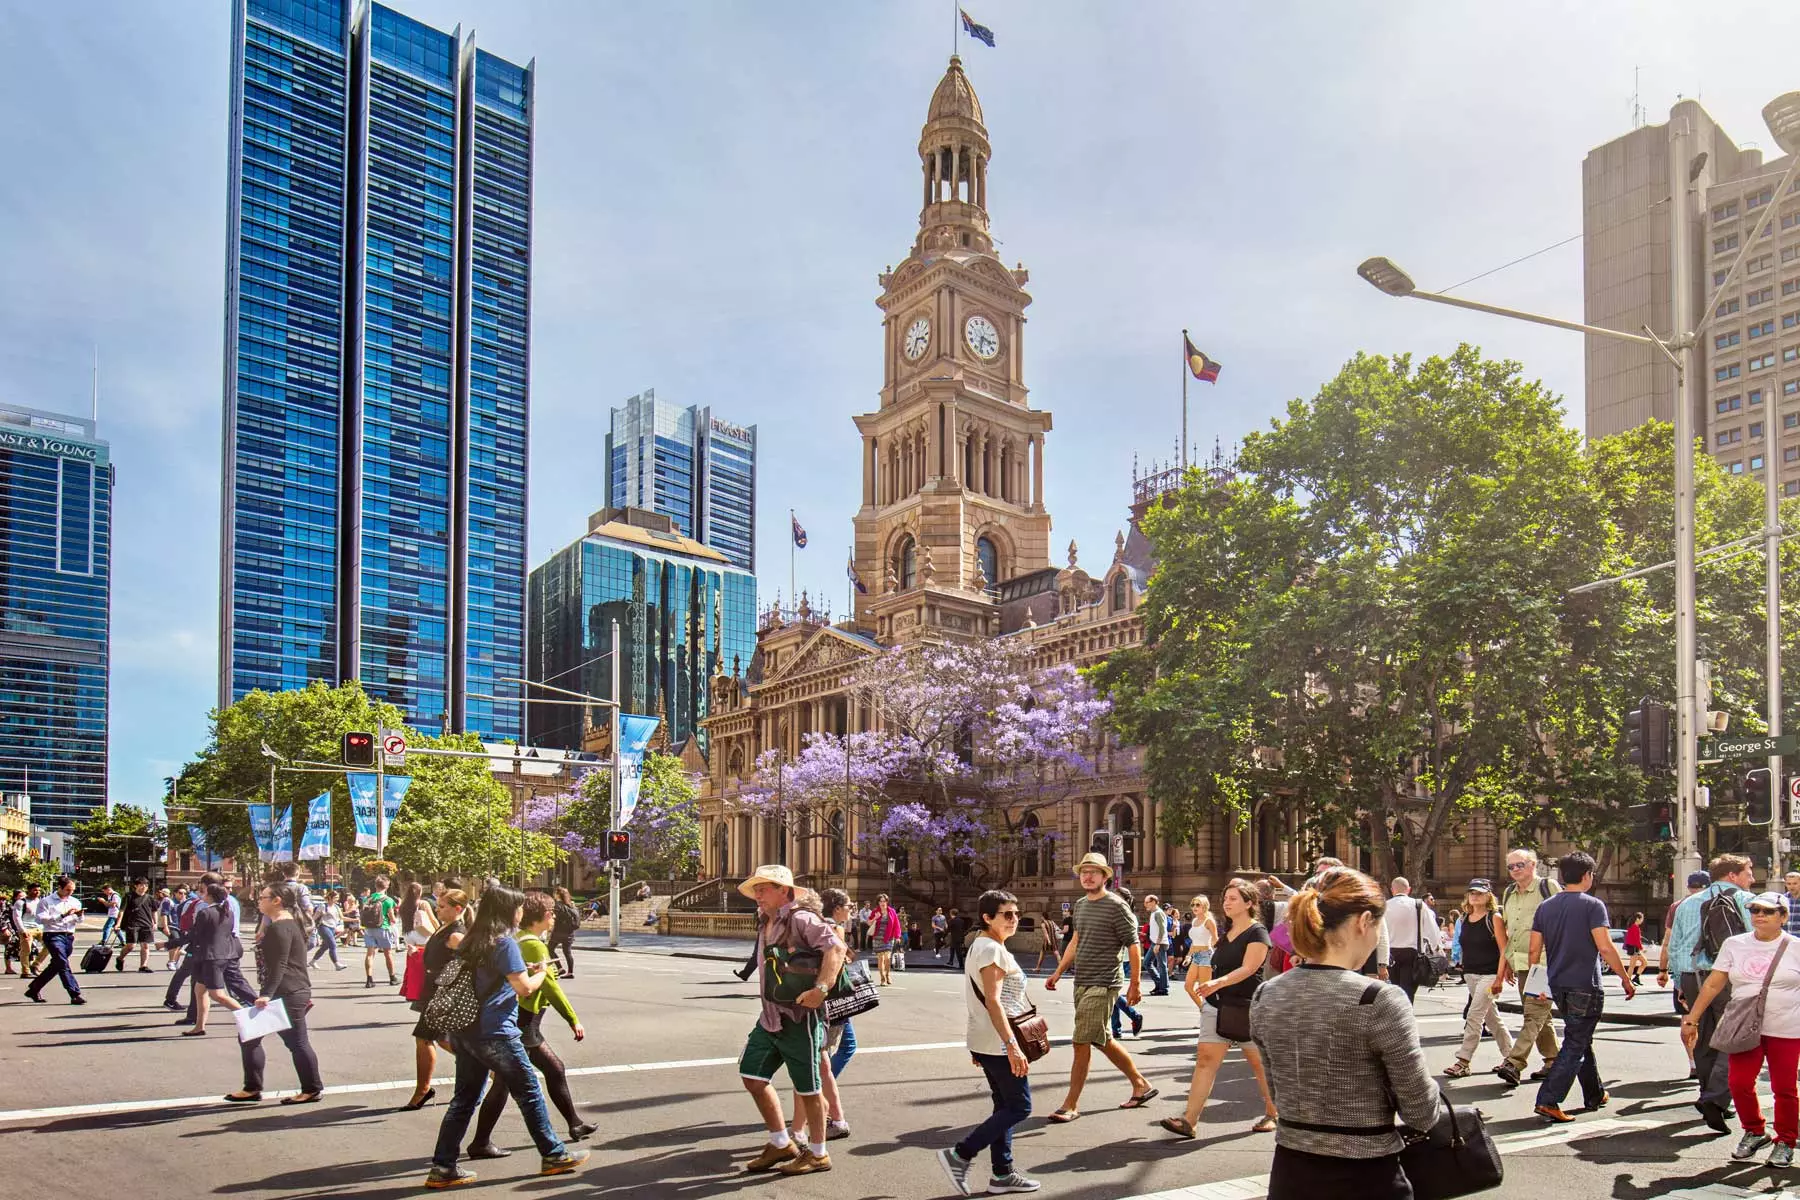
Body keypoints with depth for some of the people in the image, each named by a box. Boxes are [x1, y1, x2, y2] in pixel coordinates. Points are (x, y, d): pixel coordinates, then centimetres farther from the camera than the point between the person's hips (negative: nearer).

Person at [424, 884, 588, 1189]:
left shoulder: (472, 941, 11)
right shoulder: (505, 943, -14)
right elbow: (525, 987, -14)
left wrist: (525, 971, 17)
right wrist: (541, 972, 5)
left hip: (466, 1031, 8)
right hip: (495, 1033, -8)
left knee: (465, 1098, 11)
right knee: (529, 1092, 5)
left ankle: (442, 1169, 9)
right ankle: (553, 1156, 14)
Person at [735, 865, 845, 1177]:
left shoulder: (801, 919, -15)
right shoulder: (766, 926, 13)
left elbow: (835, 948, -27)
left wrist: (821, 989, -34)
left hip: (799, 1018, -9)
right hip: (769, 1018, 9)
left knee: (807, 1088, 3)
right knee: (753, 1077, 10)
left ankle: (817, 1154, 19)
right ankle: (781, 1145, 24)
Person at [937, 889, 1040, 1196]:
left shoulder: (982, 946, 14)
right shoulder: (993, 949, -18)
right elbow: (992, 1001, -25)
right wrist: (1012, 1045, -28)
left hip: (986, 1041, 10)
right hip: (998, 1041, -10)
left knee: (1005, 1106, 13)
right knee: (1020, 1106, -4)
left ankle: (1002, 1174, 18)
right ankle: (960, 1155, -4)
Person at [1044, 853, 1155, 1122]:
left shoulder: (1116, 906, -10)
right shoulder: (1081, 904, 13)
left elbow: (1133, 945, -10)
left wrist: (1135, 984, -12)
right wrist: (1058, 972, 19)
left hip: (1102, 985, -8)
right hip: (1081, 983, 8)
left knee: (1082, 1043, -9)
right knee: (1103, 1040, 15)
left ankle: (1071, 1105, -2)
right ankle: (1141, 1085, 30)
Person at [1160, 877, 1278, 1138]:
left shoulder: (1257, 932, -8)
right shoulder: (1225, 934, 15)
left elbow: (1247, 969, -20)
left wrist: (1218, 983, -33)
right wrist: (1205, 995, 18)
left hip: (1248, 1008, -6)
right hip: (1217, 1006, 6)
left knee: (1259, 1064, 7)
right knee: (1205, 1060, -5)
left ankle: (1272, 1114, 28)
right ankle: (1189, 1120, -12)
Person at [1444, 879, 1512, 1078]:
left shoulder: (1494, 918, -9)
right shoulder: (1464, 919, 9)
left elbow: (1504, 950, -12)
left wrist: (1499, 978, -17)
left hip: (1489, 974, -7)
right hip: (1470, 974, 7)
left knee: (1474, 1016, -11)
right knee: (1491, 1016, 14)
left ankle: (1463, 1061, -10)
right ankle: (1509, 1055, 27)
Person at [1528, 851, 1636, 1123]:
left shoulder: (1545, 907, 7)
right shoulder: (1592, 905, -10)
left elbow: (1535, 949, 6)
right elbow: (1605, 947, -16)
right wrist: (1625, 979, -6)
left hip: (1558, 986, 6)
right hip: (1585, 987, -6)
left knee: (1581, 1040, 22)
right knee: (1575, 1045, -4)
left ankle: (1595, 1095, 33)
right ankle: (1547, 1101, -13)